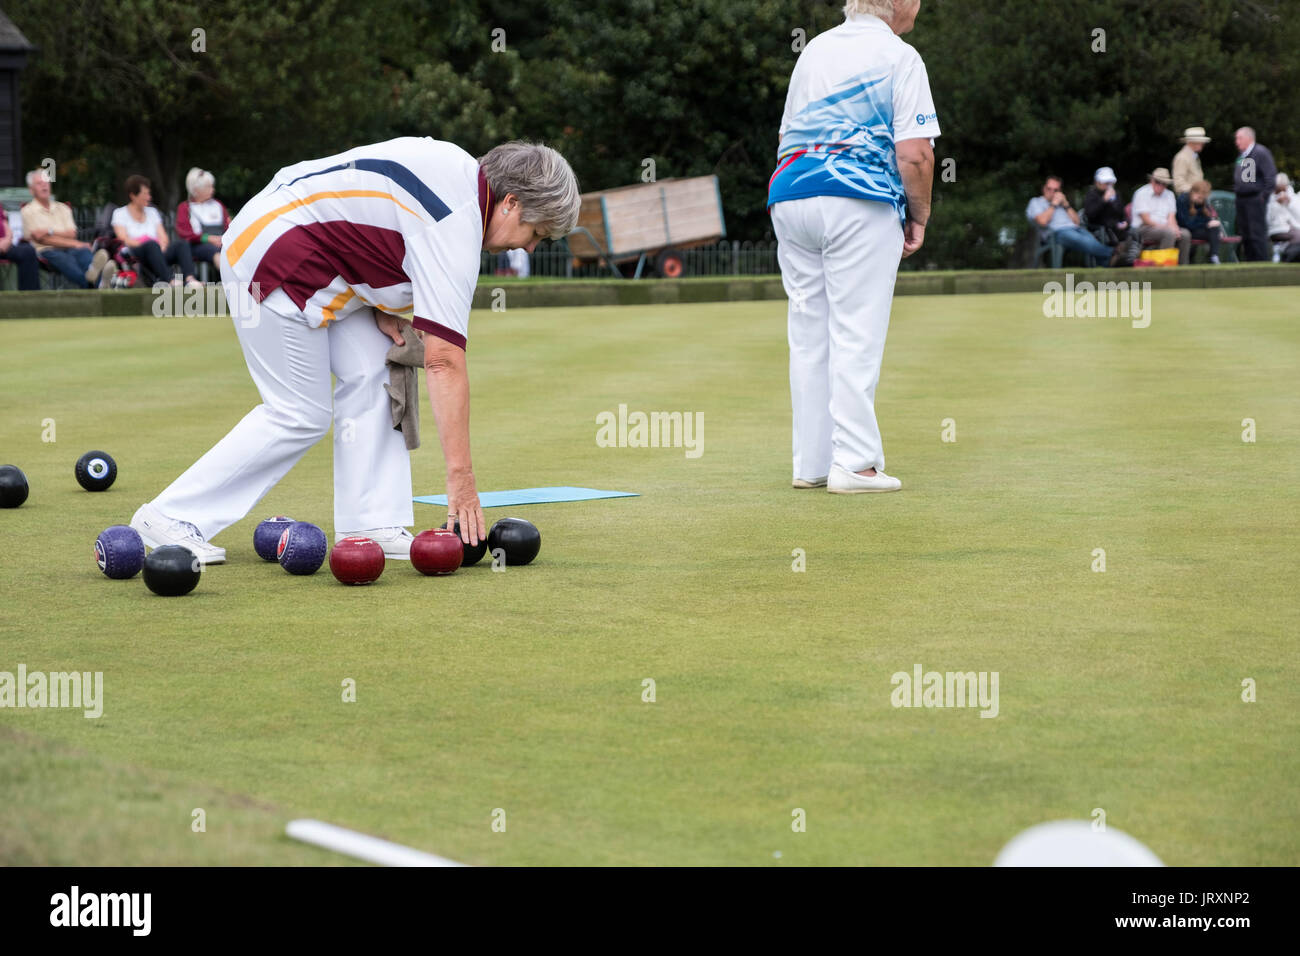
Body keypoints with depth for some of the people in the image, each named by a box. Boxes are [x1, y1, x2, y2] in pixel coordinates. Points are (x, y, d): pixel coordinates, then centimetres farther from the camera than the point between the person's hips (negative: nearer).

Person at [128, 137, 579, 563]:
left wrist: (379, 308, 5)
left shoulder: (460, 168, 3)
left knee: (371, 376, 1)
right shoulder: (456, 228, -25)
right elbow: (443, 362, -28)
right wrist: (461, 479, -28)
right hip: (270, 260, -10)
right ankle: (172, 517, -1)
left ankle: (369, 526, 0)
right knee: (300, 417, -7)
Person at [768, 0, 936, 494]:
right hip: (859, 199, -6)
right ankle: (854, 464, -10)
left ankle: (811, 463, 11)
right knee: (857, 336, -6)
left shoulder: (813, 50, 18)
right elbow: (914, 153, -10)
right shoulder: (897, 56, -2)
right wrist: (919, 217, 2)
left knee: (808, 336, 9)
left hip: (789, 196, 6)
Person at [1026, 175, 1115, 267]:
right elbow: (1042, 221, -3)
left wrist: (1066, 205, 13)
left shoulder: (1061, 202, 34)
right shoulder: (1036, 202, 19)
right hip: (1057, 232, -5)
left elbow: (1076, 221, 23)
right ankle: (1111, 254, -55)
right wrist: (1054, 204, 6)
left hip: (1075, 228, 5)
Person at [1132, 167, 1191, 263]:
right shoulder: (1142, 194, -3)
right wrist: (1163, 227, -18)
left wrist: (1174, 227, -15)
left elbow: (1171, 217, 7)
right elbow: (1146, 219, -11)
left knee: (1185, 234, -19)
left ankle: (1182, 266, -16)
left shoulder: (1169, 195, 16)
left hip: (1164, 227, 6)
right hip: (1144, 229, -6)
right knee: (1169, 233, -33)